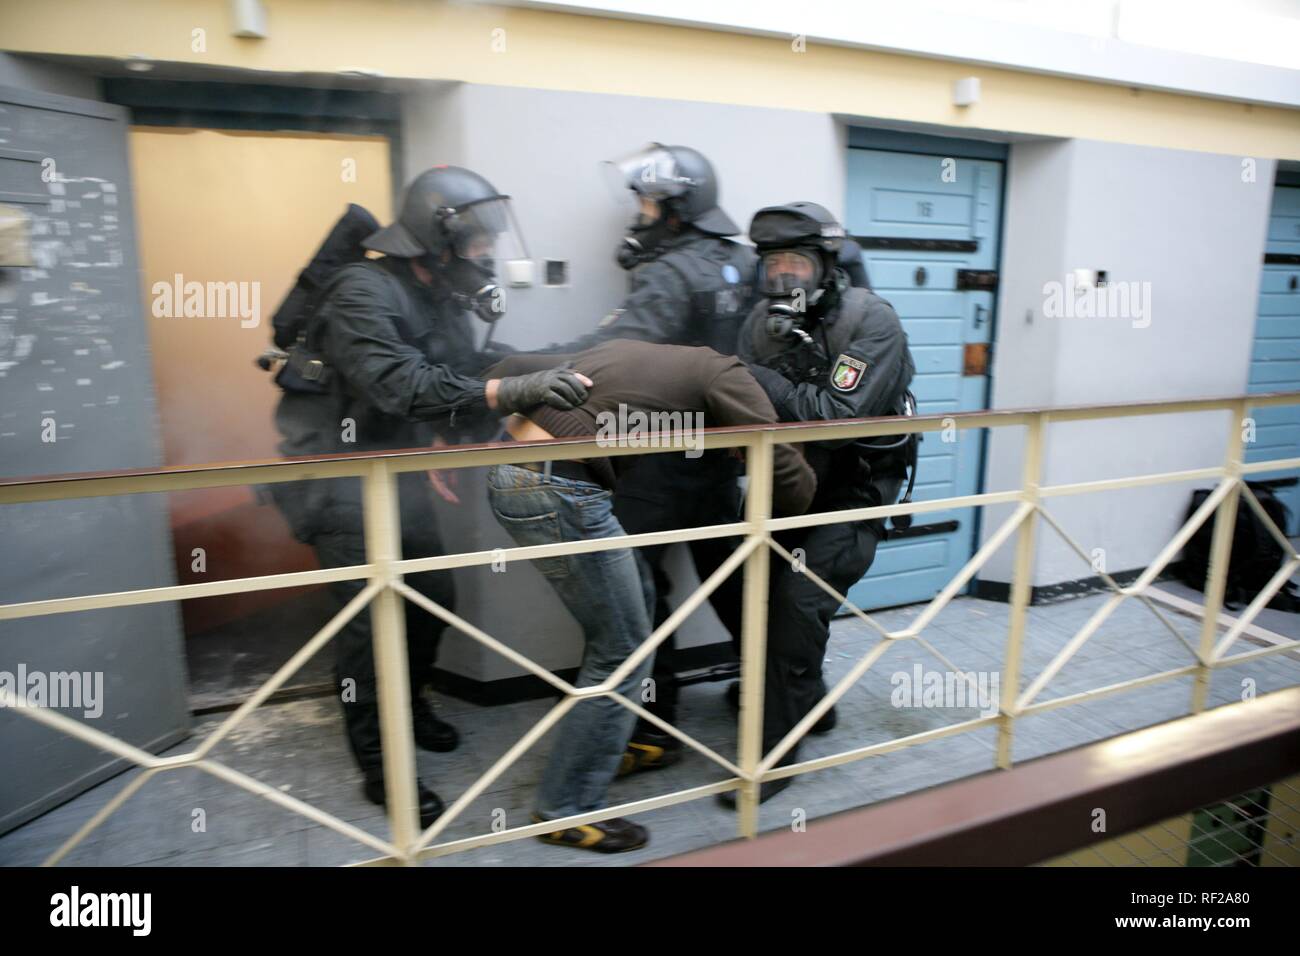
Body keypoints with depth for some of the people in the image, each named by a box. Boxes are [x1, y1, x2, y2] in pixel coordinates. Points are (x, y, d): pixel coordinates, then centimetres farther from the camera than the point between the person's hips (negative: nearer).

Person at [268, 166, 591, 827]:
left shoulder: (442, 299, 6)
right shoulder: (364, 292, -21)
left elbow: (468, 375, 1)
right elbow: (401, 386, -34)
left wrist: (540, 383, -15)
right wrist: (510, 391, -39)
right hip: (334, 470, -8)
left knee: (432, 598, 12)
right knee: (371, 614, -8)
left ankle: (406, 705, 37)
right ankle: (379, 765, 9)